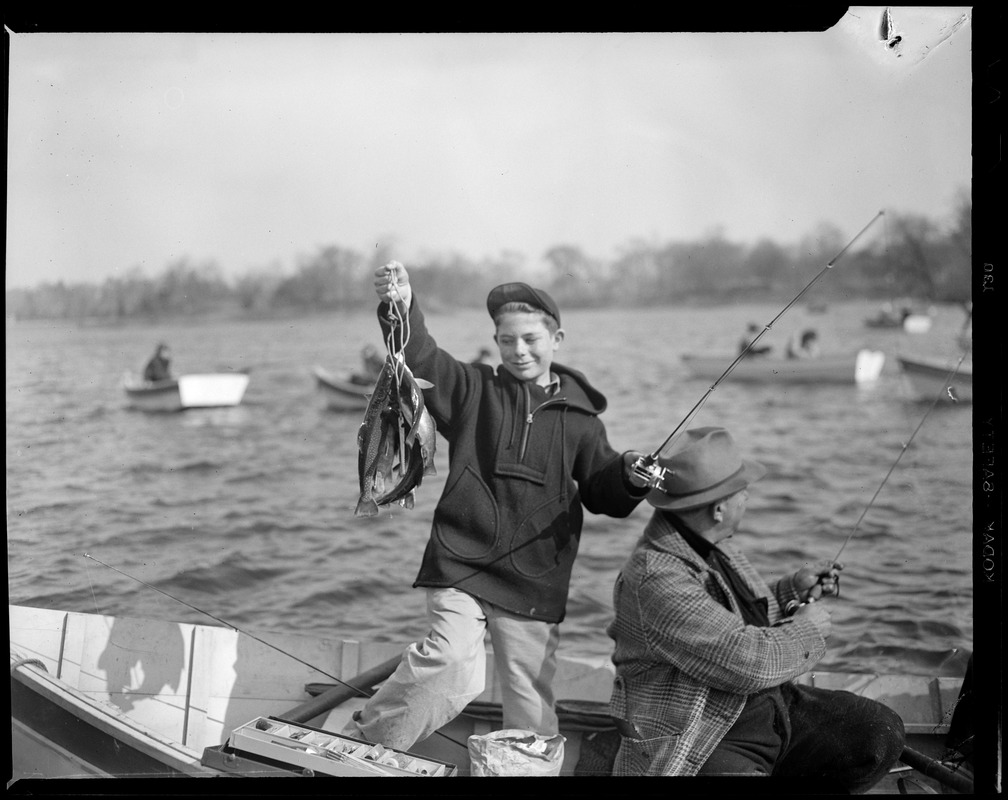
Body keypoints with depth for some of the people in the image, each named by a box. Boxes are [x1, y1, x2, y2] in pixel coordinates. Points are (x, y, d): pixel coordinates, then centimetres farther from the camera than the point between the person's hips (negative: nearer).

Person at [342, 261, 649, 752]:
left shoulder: (578, 417, 8)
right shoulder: (474, 391, 5)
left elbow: (603, 495, 7)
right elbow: (420, 359, -10)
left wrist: (630, 476, -14)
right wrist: (401, 309, -28)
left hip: (534, 584, 2)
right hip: (462, 566, -2)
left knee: (531, 703, 7)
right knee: (453, 663, -21)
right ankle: (363, 739, -1)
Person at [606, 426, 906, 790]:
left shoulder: (712, 545, 8)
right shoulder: (656, 577, -25)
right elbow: (745, 661, -28)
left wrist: (793, 590, 13)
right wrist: (808, 630, -10)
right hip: (698, 744, -9)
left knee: (881, 731, 2)